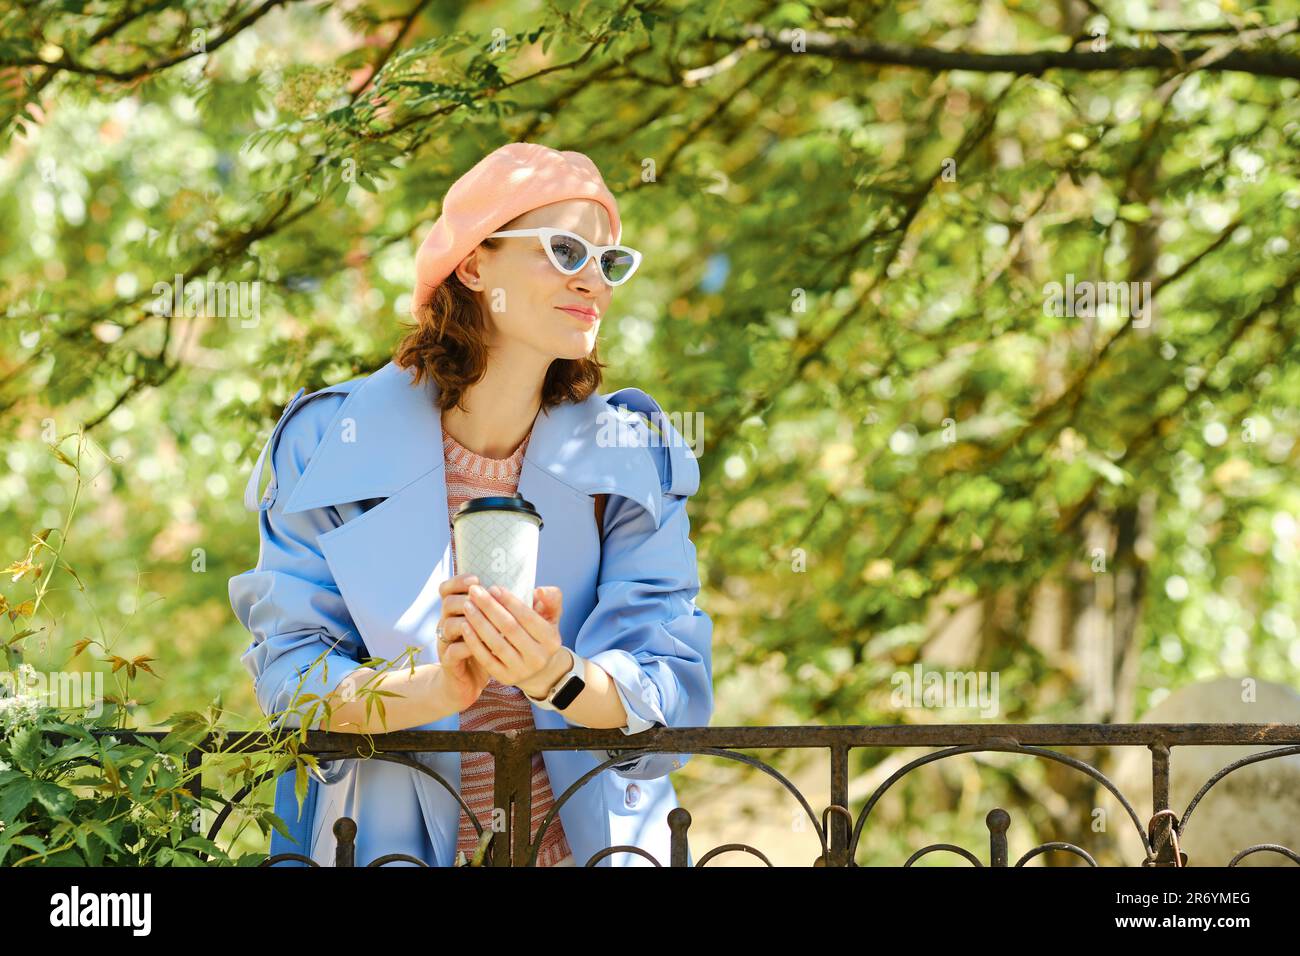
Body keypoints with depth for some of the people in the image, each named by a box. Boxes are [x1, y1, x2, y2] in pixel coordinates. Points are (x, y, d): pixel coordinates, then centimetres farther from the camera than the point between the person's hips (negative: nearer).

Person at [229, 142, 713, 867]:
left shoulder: (631, 457, 4)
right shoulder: (328, 446, 0)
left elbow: (673, 687, -5)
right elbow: (291, 674, -6)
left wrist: (556, 676, -24)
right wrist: (434, 689, -23)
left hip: (588, 837, 0)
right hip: (388, 841, 0)